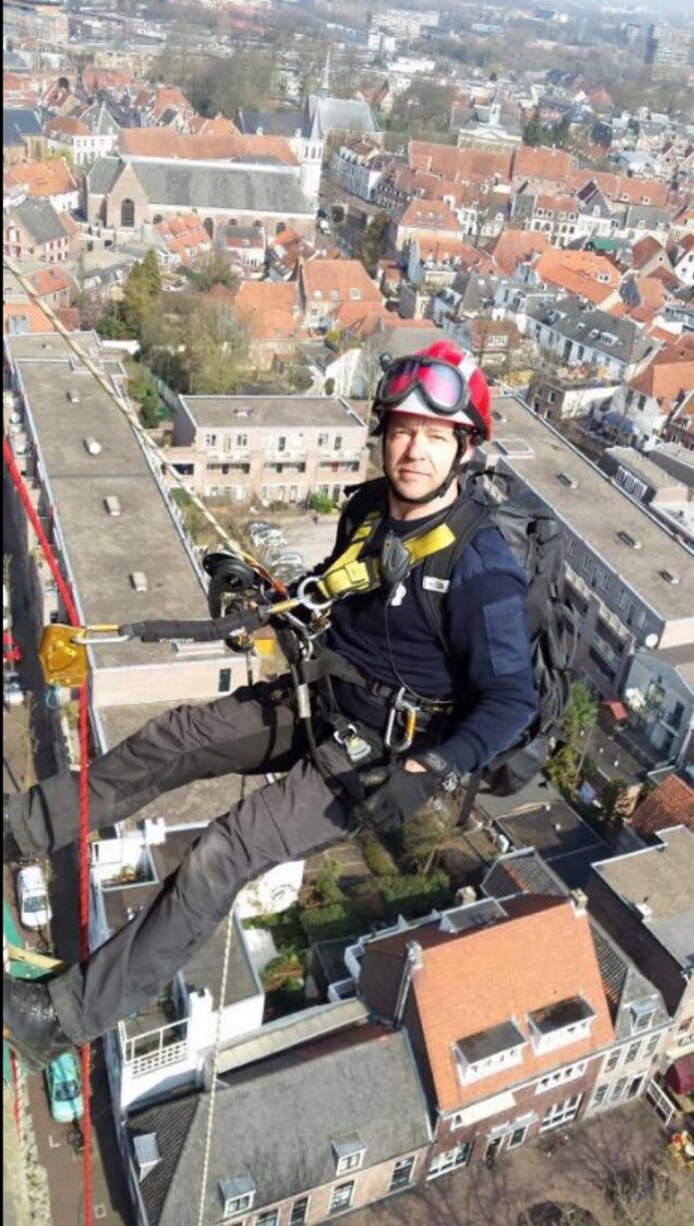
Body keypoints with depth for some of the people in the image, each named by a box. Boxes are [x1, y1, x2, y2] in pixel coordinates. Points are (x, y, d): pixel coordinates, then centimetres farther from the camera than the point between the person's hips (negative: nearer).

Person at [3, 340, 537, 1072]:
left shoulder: (480, 566, -24)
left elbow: (512, 699, -20)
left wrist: (430, 772, -30)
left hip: (378, 750, -7)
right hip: (318, 700, 8)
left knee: (221, 857, -17)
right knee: (165, 742, 6)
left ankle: (70, 1016, -3)